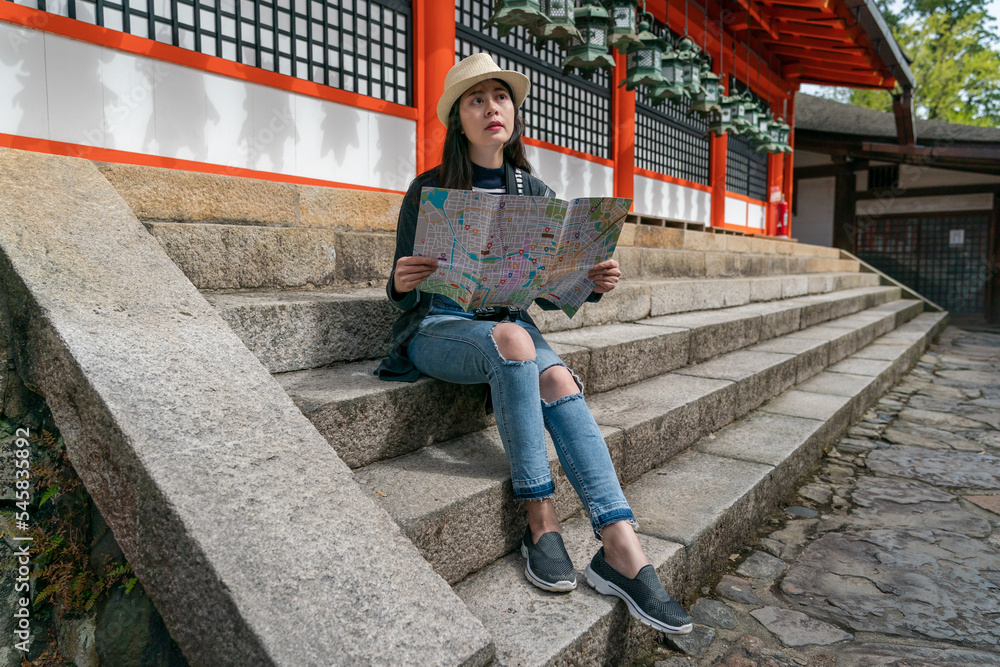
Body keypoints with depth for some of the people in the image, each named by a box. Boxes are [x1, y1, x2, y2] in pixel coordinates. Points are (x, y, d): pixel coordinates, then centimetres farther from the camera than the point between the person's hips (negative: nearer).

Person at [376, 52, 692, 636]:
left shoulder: (536, 194, 8)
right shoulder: (429, 191, -1)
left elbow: (549, 293, 9)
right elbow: (403, 296, -3)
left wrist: (590, 284, -13)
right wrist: (402, 282, -27)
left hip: (511, 327, 3)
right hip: (437, 329, -3)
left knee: (558, 381, -30)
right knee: (512, 337, -36)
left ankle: (621, 550, -31)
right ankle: (543, 521, -28)